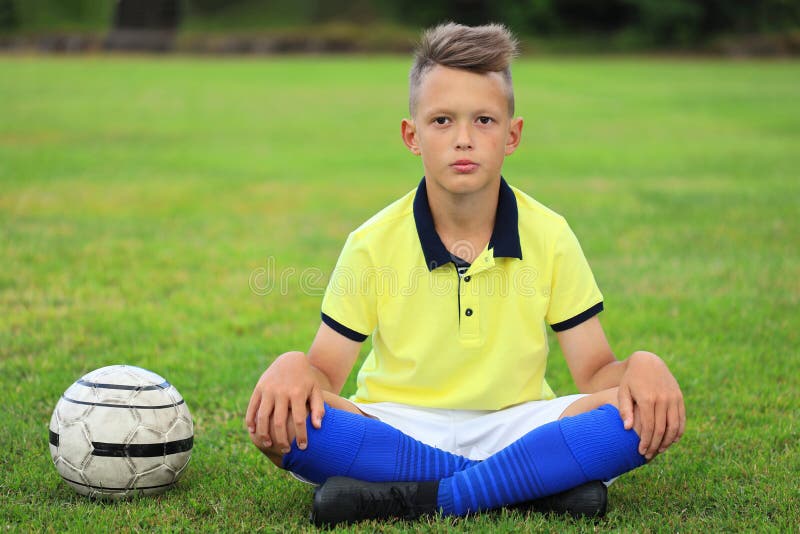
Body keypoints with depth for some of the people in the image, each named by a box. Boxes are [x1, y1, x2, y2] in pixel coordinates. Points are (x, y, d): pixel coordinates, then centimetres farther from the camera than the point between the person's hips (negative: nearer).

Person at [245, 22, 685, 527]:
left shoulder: (550, 237, 0)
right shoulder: (373, 244, -3)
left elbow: (594, 370, 1)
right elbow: (328, 371, -1)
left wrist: (641, 368, -23)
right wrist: (294, 368, -26)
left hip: (514, 427, 1)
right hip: (398, 430, 0)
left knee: (646, 415, -26)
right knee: (279, 421, -31)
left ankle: (408, 498, -26)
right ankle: (540, 481, -25)